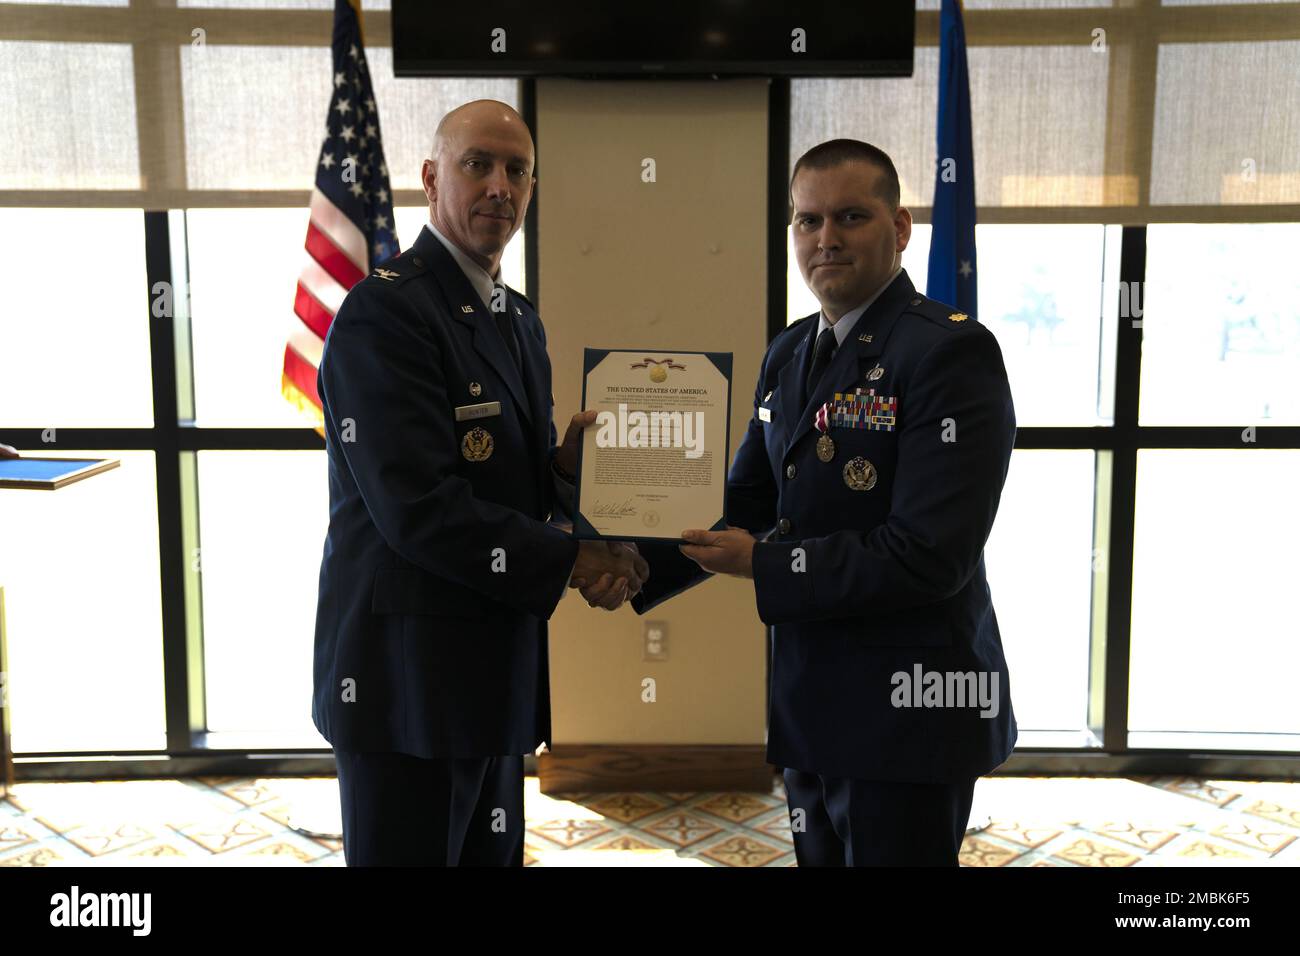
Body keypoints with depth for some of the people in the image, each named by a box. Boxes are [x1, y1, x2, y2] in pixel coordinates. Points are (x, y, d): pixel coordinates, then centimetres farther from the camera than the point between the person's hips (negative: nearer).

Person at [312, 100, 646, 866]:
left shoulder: (521, 320, 12)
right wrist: (576, 562, -16)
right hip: (408, 680, -8)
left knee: (493, 852, 19)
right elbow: (420, 511, -24)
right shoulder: (384, 311, -16)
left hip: (494, 675, 8)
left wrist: (566, 463, -6)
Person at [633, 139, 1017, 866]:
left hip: (906, 710, -7)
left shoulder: (951, 351, -17)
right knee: (822, 855, 21)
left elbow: (927, 556, -24)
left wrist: (762, 564, -18)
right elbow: (747, 505, 10)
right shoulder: (789, 354, 9)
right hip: (812, 704, 8)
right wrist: (639, 566, -5)